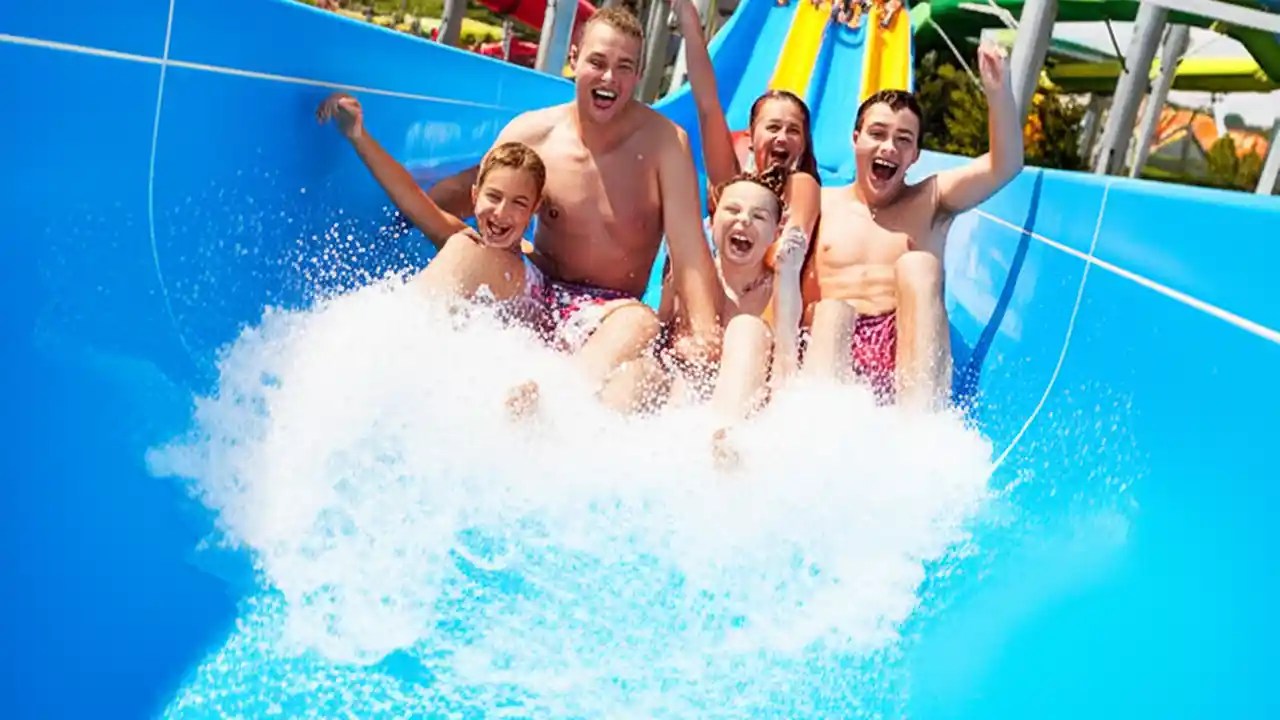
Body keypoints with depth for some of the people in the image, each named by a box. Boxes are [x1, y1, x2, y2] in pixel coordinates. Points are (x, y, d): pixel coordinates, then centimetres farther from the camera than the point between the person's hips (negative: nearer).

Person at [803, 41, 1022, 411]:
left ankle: (918, 417, -38)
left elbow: (1006, 166, 2)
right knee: (832, 308, -31)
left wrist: (999, 94, -13)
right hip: (833, 348, 0)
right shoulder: (821, 203, 17)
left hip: (909, 352, 1)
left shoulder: (930, 200, 16)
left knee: (917, 265, -24)